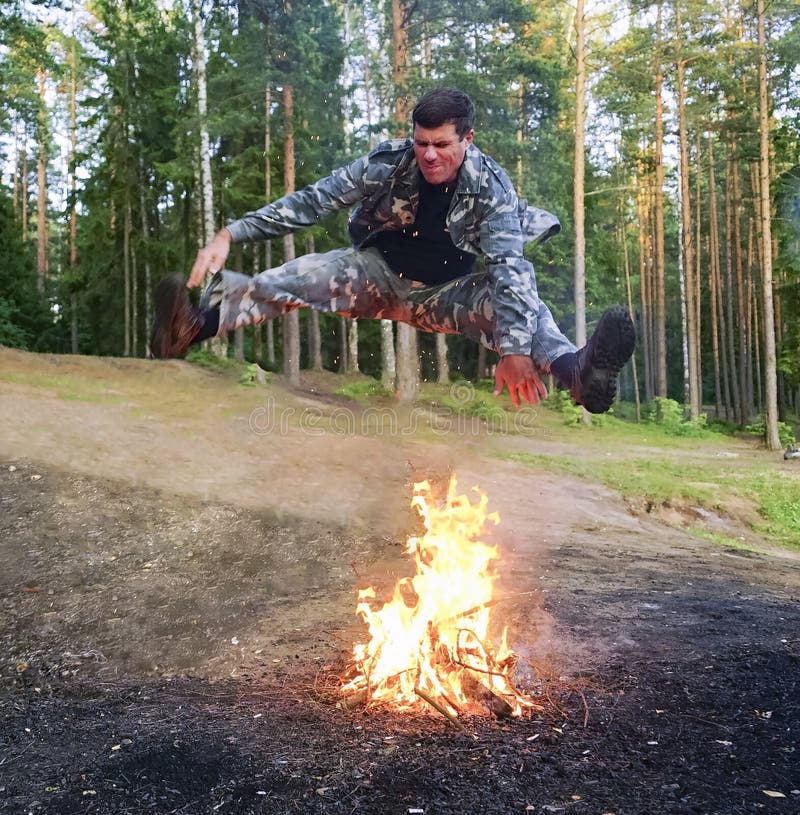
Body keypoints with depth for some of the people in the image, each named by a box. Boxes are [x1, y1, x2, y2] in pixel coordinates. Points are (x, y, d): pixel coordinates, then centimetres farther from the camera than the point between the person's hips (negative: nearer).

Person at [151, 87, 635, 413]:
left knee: (515, 297, -31)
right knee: (302, 277, -26)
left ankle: (578, 372, -59)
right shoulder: (389, 163, -19)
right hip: (380, 274, 1)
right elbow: (311, 202, -19)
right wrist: (230, 235, -28)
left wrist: (514, 349, -49)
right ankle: (195, 326, -46)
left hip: (445, 292, -1)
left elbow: (509, 266, -35)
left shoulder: (491, 186, -23)